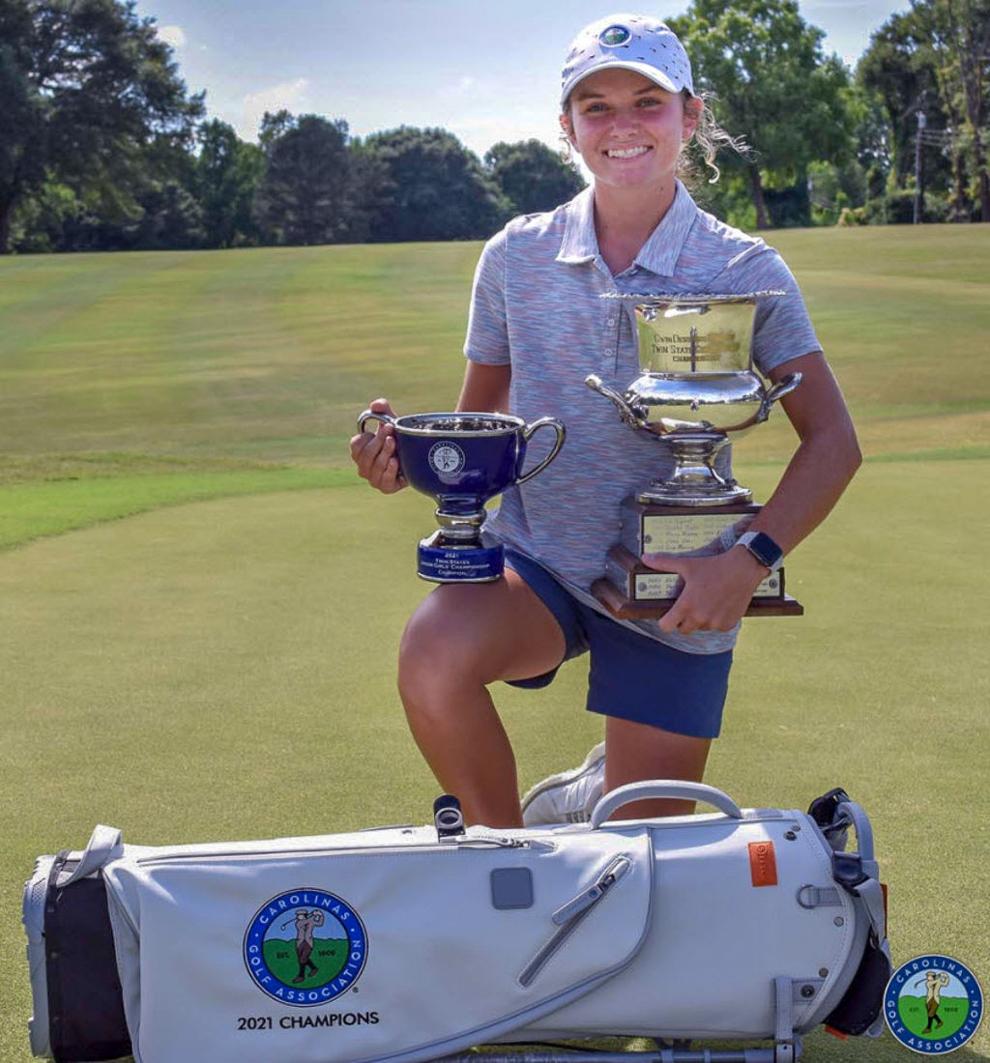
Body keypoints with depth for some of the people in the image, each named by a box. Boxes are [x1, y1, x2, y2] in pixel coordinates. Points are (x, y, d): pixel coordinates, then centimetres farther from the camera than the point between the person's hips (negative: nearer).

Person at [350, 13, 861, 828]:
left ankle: (605, 789, 44)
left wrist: (749, 562, -21)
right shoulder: (517, 256, 0)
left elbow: (832, 441, -6)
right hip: (537, 561, 1)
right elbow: (479, 423, 9)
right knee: (434, 652, -34)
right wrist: (410, 456, -14)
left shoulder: (745, 271, -7)